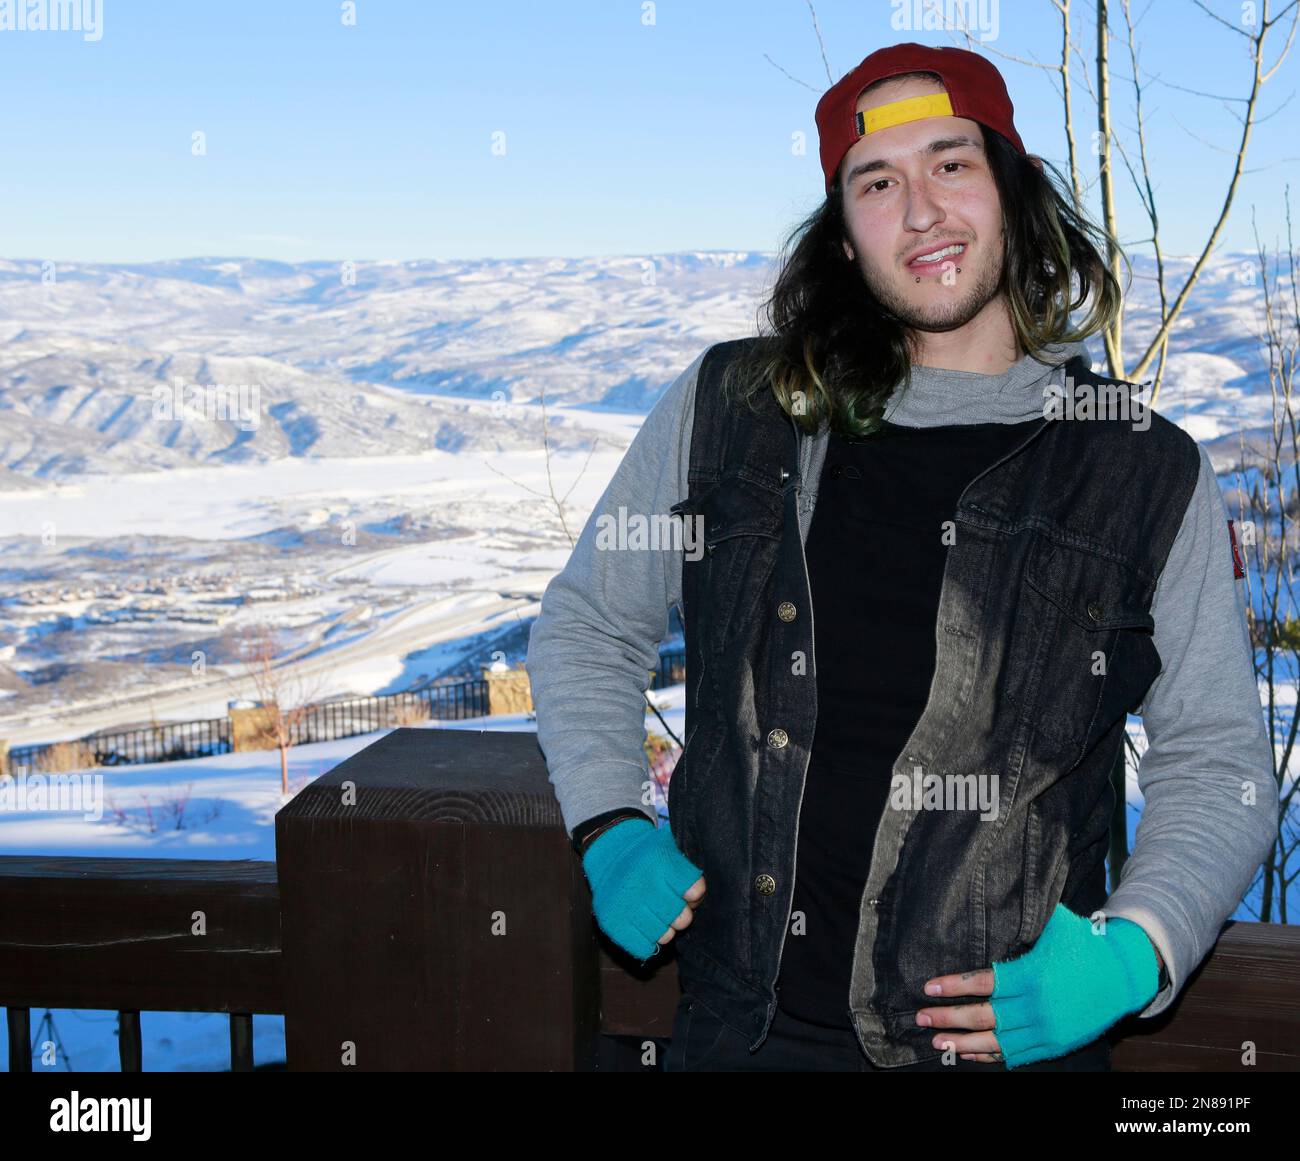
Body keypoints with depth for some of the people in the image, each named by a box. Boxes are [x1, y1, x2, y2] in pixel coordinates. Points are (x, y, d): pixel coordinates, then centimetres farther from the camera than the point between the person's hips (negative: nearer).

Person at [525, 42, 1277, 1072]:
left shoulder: (1152, 476, -2)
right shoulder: (729, 410, 0)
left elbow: (1219, 761, 5)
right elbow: (587, 623, 12)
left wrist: (1131, 956, -10)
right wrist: (609, 829, -1)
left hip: (1011, 1028, 0)